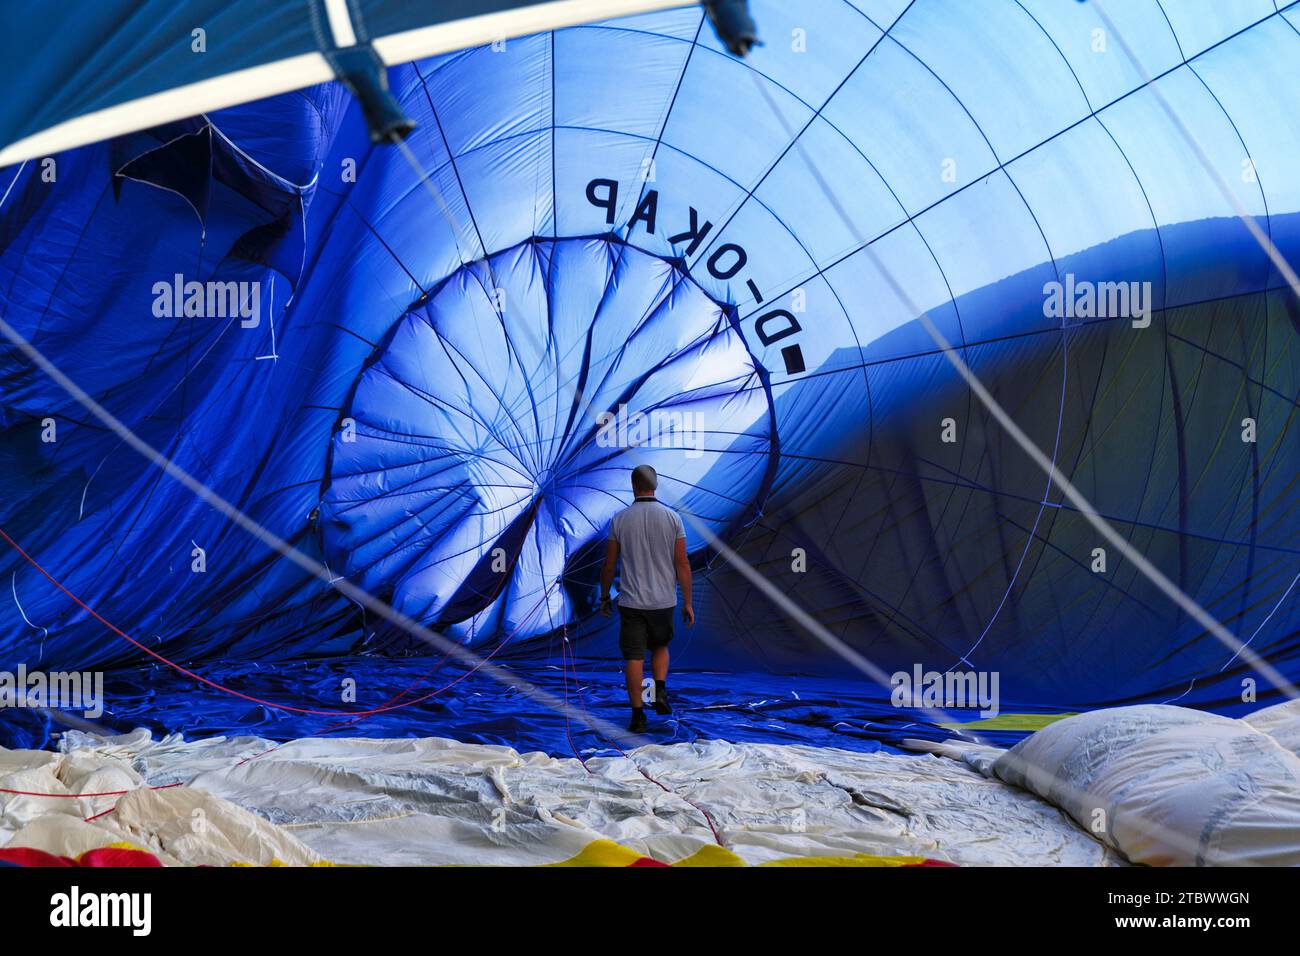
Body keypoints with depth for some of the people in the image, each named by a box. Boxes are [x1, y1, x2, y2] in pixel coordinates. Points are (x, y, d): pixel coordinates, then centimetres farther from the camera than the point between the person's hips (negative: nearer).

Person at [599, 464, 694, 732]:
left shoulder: (620, 519, -4)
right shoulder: (672, 518, -4)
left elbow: (609, 564, 0)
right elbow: (682, 564, -4)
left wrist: (604, 597, 14)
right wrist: (687, 603, 2)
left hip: (631, 600, -1)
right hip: (663, 600, 1)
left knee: (634, 658, 4)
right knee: (660, 646, 24)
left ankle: (638, 716, 4)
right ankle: (660, 692, 4)